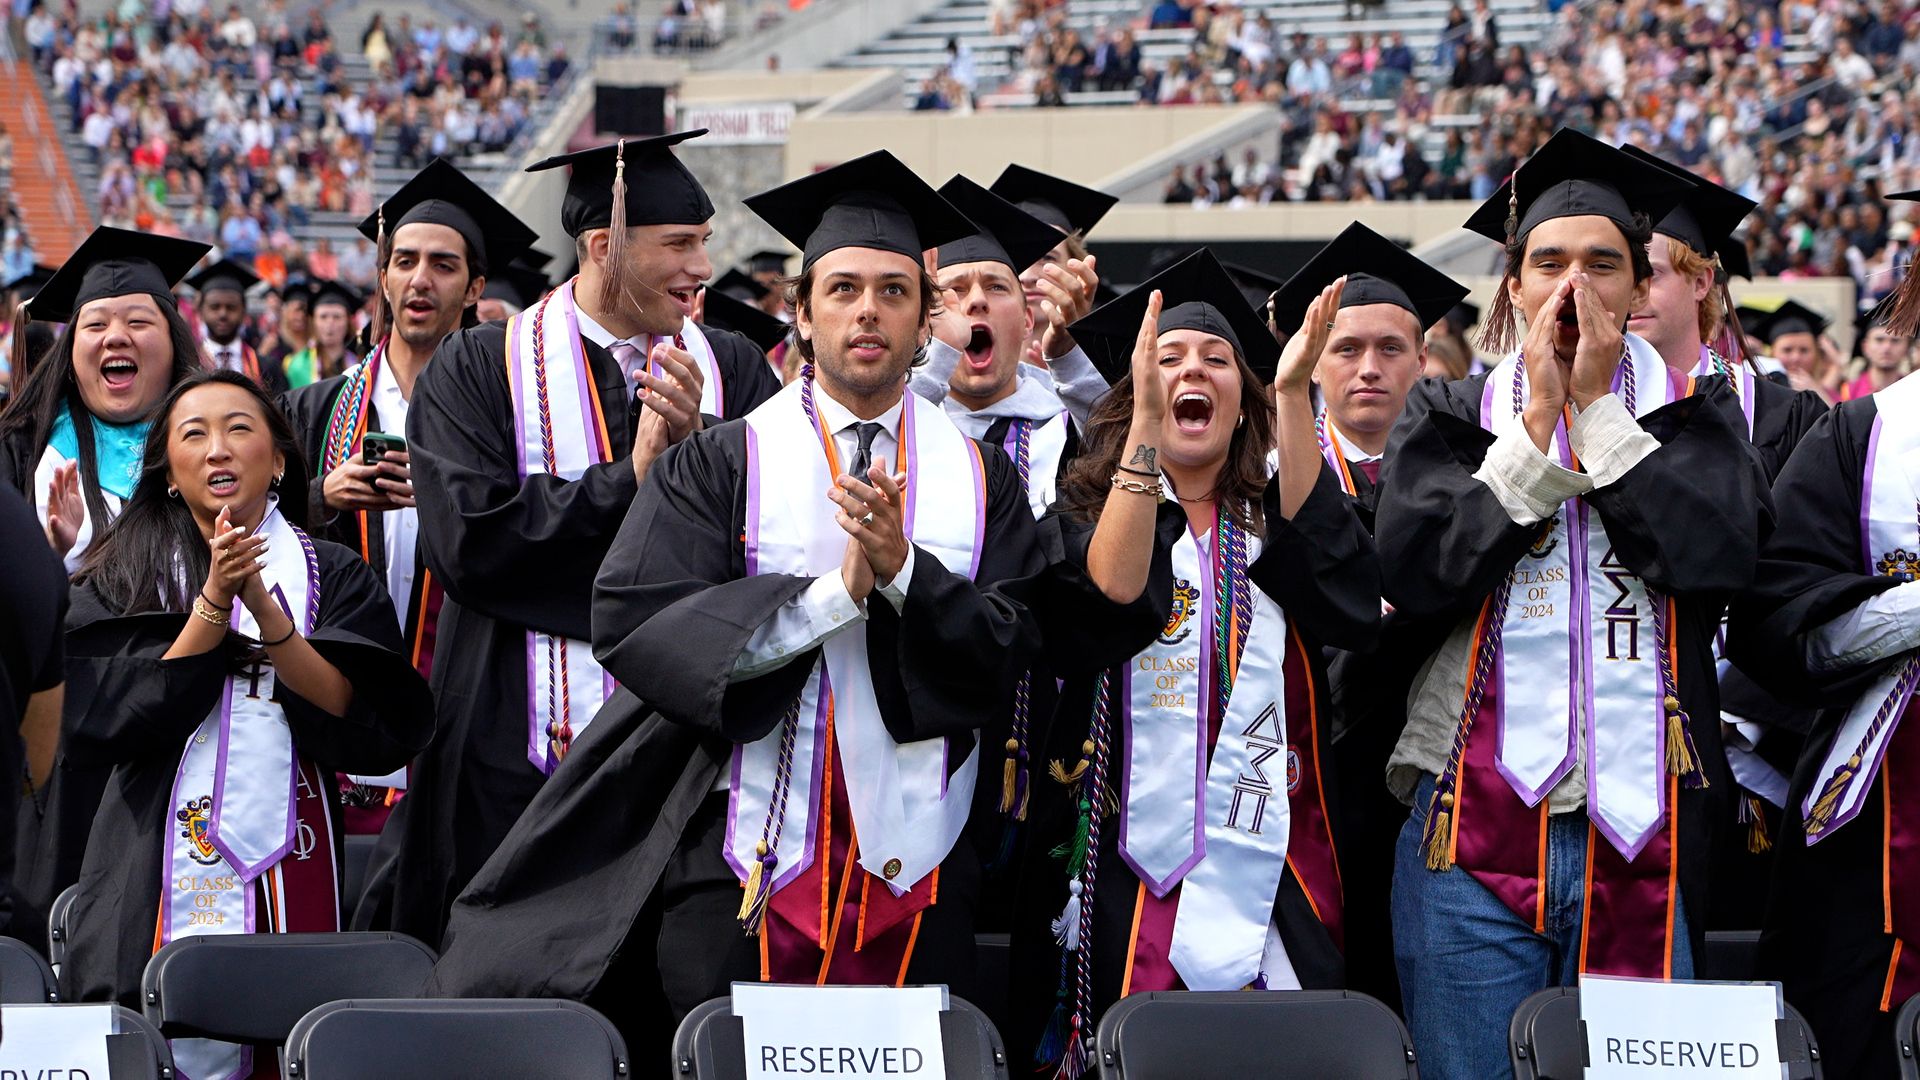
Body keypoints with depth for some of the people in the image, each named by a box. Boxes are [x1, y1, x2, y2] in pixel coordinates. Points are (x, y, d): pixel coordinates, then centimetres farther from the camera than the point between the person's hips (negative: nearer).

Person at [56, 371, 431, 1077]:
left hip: (291, 862, 1)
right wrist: (214, 602, -13)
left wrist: (264, 606, -15)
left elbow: (358, 719, -4)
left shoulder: (332, 575, 10)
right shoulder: (124, 578, 10)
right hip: (162, 878, 0)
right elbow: (108, 721, -5)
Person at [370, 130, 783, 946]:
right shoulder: (476, 372, 2)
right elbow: (469, 541, -12)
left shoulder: (731, 372, 9)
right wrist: (630, 479, -13)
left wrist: (700, 444, -17)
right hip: (518, 752, -2)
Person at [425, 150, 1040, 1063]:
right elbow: (634, 624, -11)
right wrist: (834, 595, -17)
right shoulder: (721, 464, 2)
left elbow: (1012, 648, -1)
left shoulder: (979, 476, 9)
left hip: (917, 879, 2)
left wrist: (903, 569, -17)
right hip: (745, 867, -2)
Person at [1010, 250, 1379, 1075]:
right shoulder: (1086, 509, 6)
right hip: (1130, 874, -2)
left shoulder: (1275, 512, 14)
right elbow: (1111, 603, -16)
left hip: (1270, 873, 2)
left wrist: (1294, 395, -14)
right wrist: (1146, 422, -24)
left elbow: (1341, 592, -9)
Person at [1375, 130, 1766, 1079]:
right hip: (1475, 826, 0)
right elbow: (1414, 572, -6)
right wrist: (1538, 423, -4)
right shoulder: (1449, 417, 11)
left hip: (1639, 829, 0)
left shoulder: (1693, 415, 11)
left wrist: (1598, 409, -4)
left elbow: (1717, 555, -9)